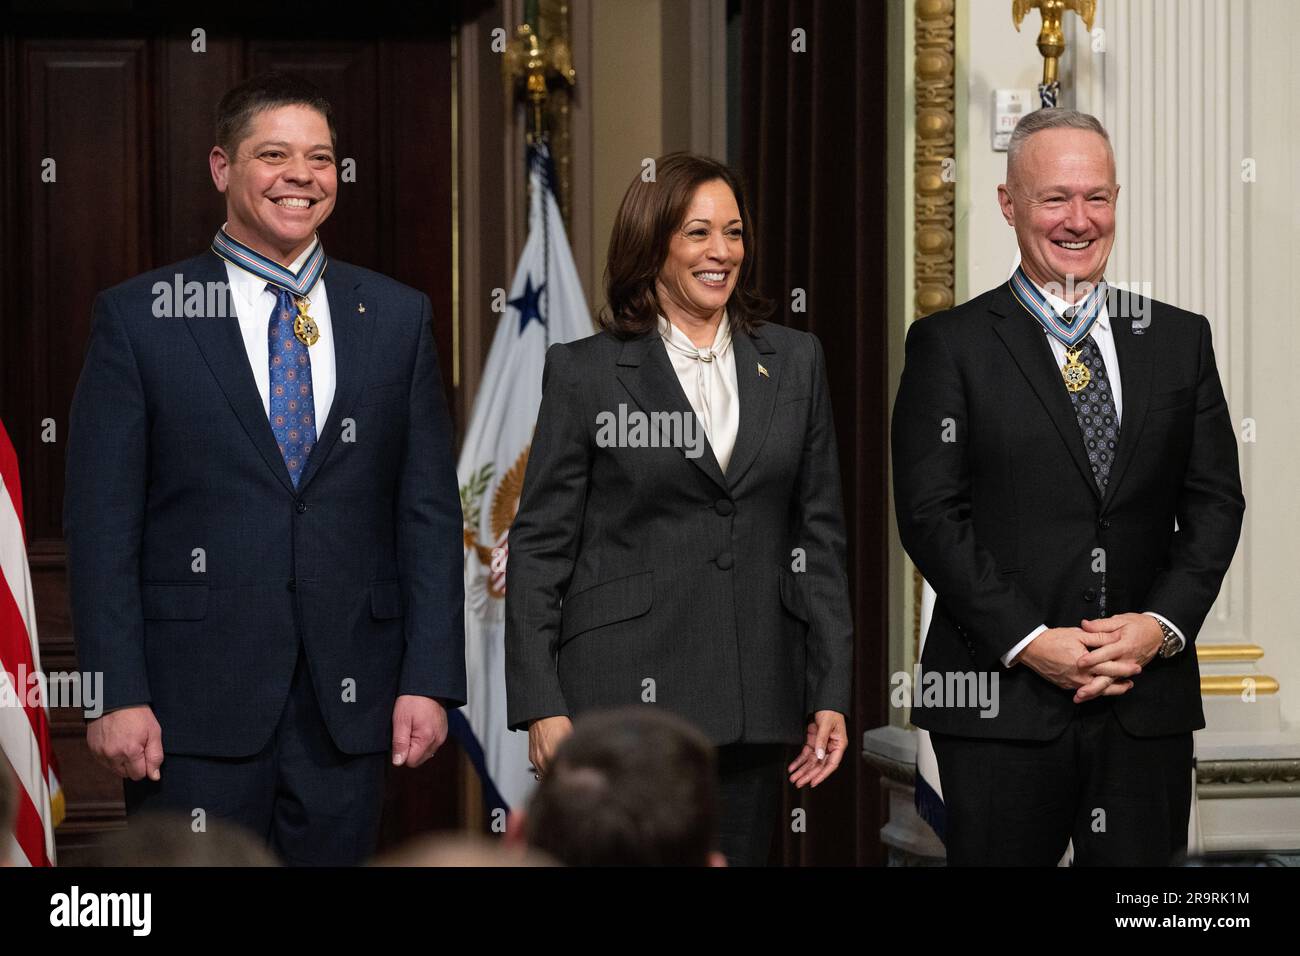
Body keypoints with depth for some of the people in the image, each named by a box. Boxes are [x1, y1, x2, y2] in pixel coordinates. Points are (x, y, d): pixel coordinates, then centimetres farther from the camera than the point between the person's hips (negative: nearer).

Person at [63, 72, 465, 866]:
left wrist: (430, 680, 0)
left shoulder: (396, 317, 10)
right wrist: (116, 694, -9)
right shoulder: (139, 316, 2)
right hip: (194, 705, -2)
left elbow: (430, 511, 8)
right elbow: (103, 524, -1)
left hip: (349, 703, 2)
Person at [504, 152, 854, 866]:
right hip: (624, 695, -3)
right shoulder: (583, 372, 1)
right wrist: (541, 706, -7)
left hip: (754, 704, 3)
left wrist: (830, 695, 5)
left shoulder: (794, 362, 11)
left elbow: (819, 536, 11)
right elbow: (538, 546, 1)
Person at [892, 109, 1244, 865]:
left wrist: (1162, 625, -7)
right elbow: (931, 513, -5)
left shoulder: (1179, 340, 12)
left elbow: (1215, 501, 9)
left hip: (1149, 701, 3)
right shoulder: (952, 345, 2)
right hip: (1003, 707, -3)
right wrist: (1028, 640, -13)